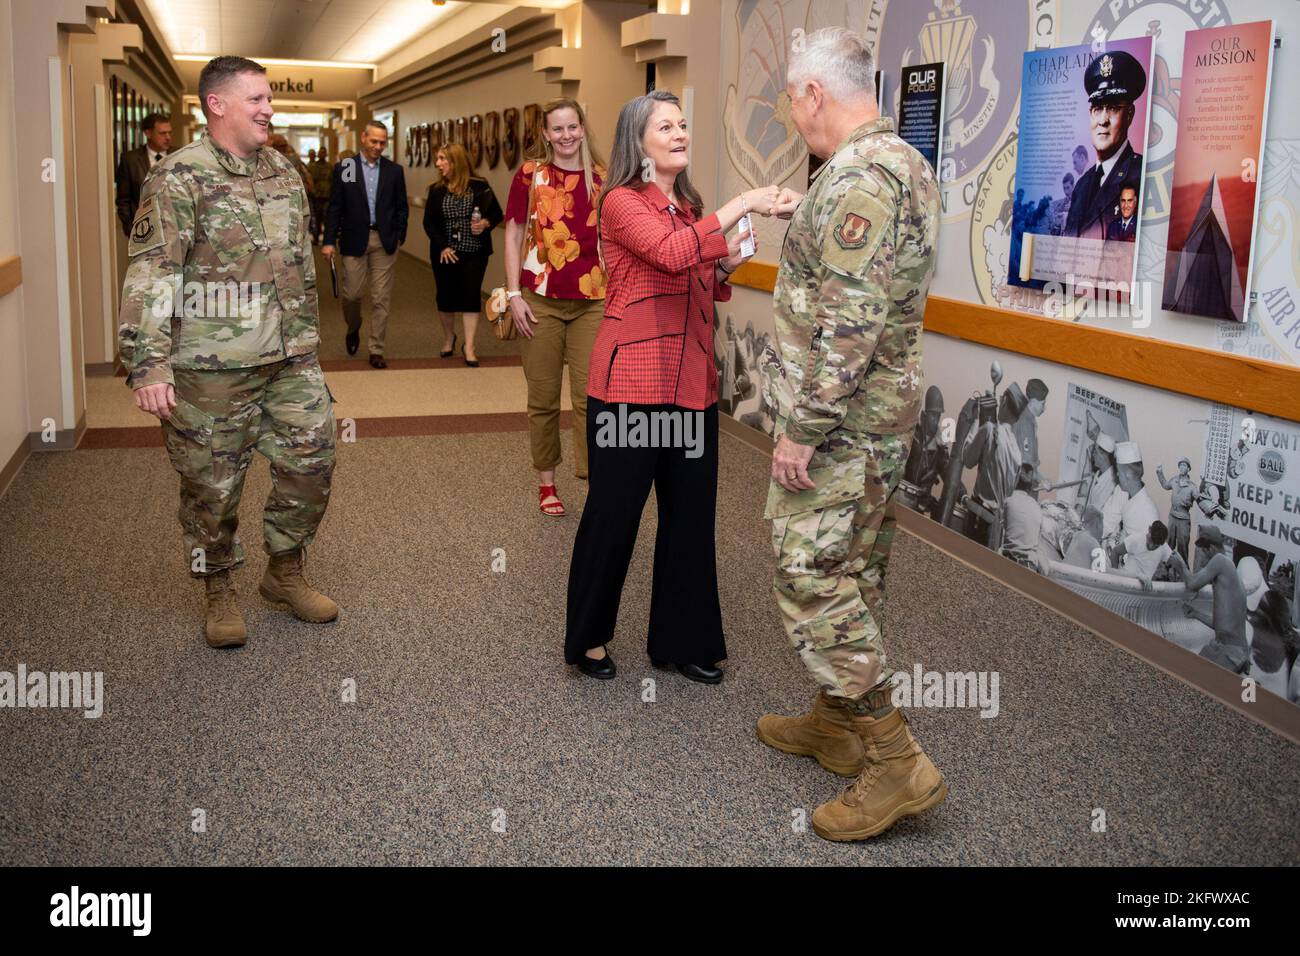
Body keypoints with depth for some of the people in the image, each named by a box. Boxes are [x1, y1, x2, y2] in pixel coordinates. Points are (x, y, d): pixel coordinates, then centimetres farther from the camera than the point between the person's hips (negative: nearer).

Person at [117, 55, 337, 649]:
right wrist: (148, 365, -21)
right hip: (211, 367, -6)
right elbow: (149, 275, -15)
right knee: (213, 486, 5)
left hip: (289, 359, 6)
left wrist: (307, 339, 20)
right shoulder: (180, 176, -10)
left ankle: (285, 572, 29)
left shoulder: (284, 173, 11)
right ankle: (218, 592, 25)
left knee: (310, 464, 9)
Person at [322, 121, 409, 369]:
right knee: (352, 294, 2)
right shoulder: (344, 168, 1)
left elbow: (401, 208, 9)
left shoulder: (394, 171, 6)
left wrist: (399, 237, 0)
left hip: (384, 242, 1)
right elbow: (334, 207, 1)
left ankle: (376, 350, 10)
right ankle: (353, 330, 33)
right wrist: (329, 240, -5)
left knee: (381, 298, 2)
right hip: (354, 240, -1)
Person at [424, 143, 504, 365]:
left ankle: (469, 347, 2)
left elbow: (497, 213, 3)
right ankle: (449, 339, 31)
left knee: (471, 296, -4)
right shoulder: (436, 190, 3)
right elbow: (429, 222, 0)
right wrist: (442, 247, -12)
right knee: (446, 296, 9)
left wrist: (486, 223, -18)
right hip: (445, 253, 2)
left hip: (474, 253, -2)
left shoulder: (479, 186, -3)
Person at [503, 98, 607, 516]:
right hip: (541, 301, -1)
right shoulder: (530, 175, 1)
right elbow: (513, 236, 4)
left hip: (591, 301, 1)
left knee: (589, 395, -4)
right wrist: (514, 294, -3)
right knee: (543, 397, 7)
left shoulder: (601, 179, 5)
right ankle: (546, 483, 20)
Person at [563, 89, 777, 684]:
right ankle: (587, 639, 21)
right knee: (614, 512, 3)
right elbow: (672, 254, -27)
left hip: (692, 383, 7)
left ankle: (679, 640, 23)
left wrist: (726, 266, 6)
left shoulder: (690, 209, 16)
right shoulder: (622, 203, -7)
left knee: (691, 513, 10)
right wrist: (739, 205, -23)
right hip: (631, 382, -7)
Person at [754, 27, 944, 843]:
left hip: (838, 423, -11)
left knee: (813, 581, -4)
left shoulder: (856, 178, -22)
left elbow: (848, 324, -26)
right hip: (889, 414, 11)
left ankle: (894, 761, 1)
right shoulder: (907, 164, 12)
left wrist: (803, 429, -22)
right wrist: (808, 218, 28)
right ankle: (838, 723, 32)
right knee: (854, 574, 18)